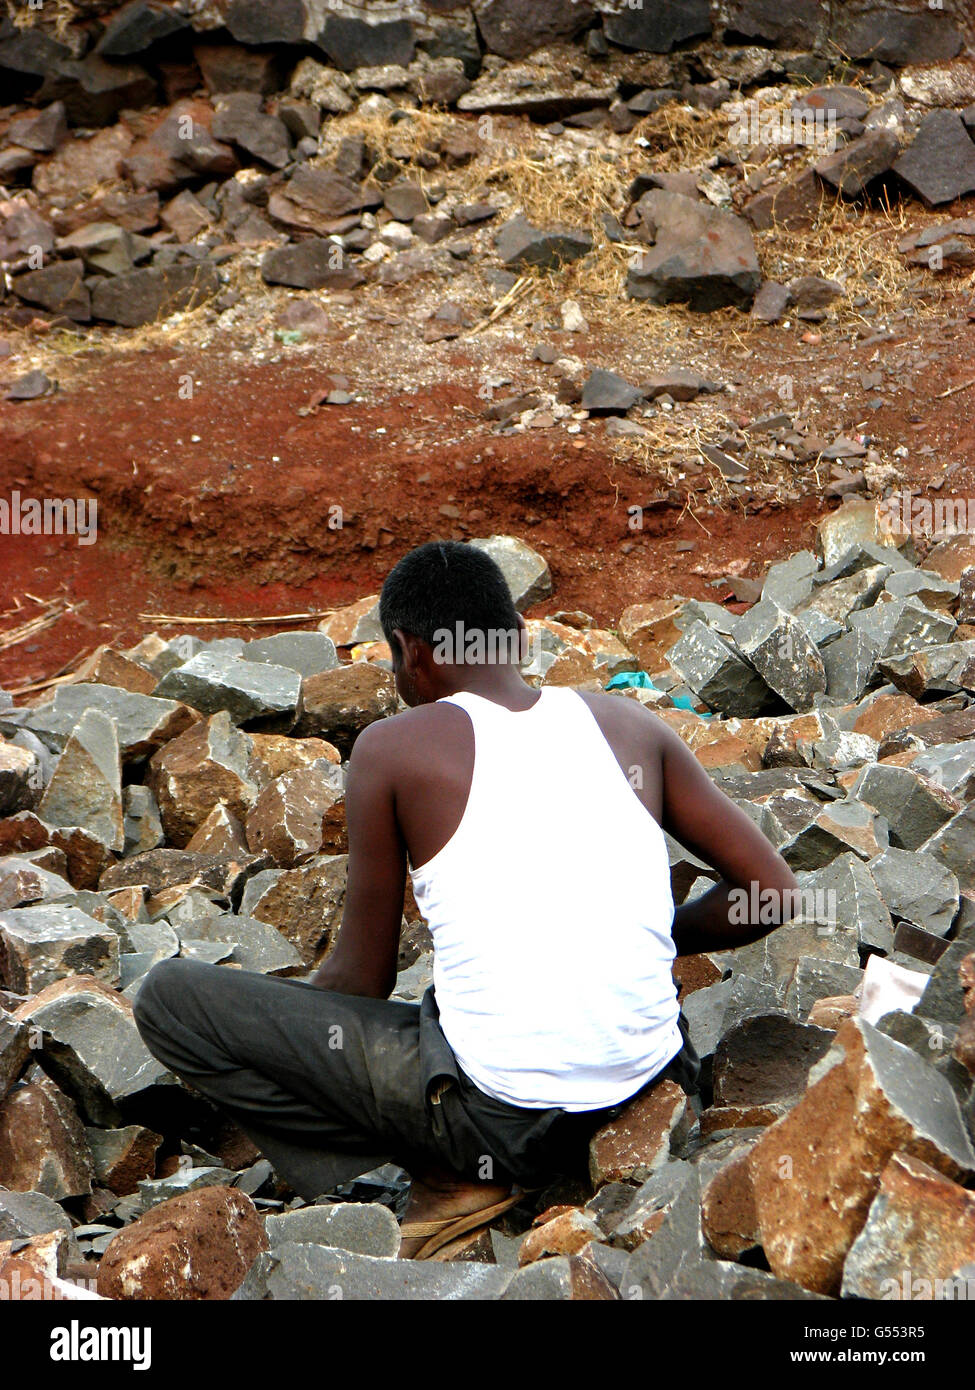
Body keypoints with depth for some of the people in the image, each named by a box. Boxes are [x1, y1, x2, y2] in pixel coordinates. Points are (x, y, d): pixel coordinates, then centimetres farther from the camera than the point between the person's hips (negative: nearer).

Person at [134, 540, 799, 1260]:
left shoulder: (392, 748, -4)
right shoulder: (631, 724, 6)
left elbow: (363, 981, 2)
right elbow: (774, 890, 7)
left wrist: (282, 1015, 24)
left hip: (501, 1115, -5)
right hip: (657, 1091, 6)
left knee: (169, 996, 5)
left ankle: (459, 1175, 1)